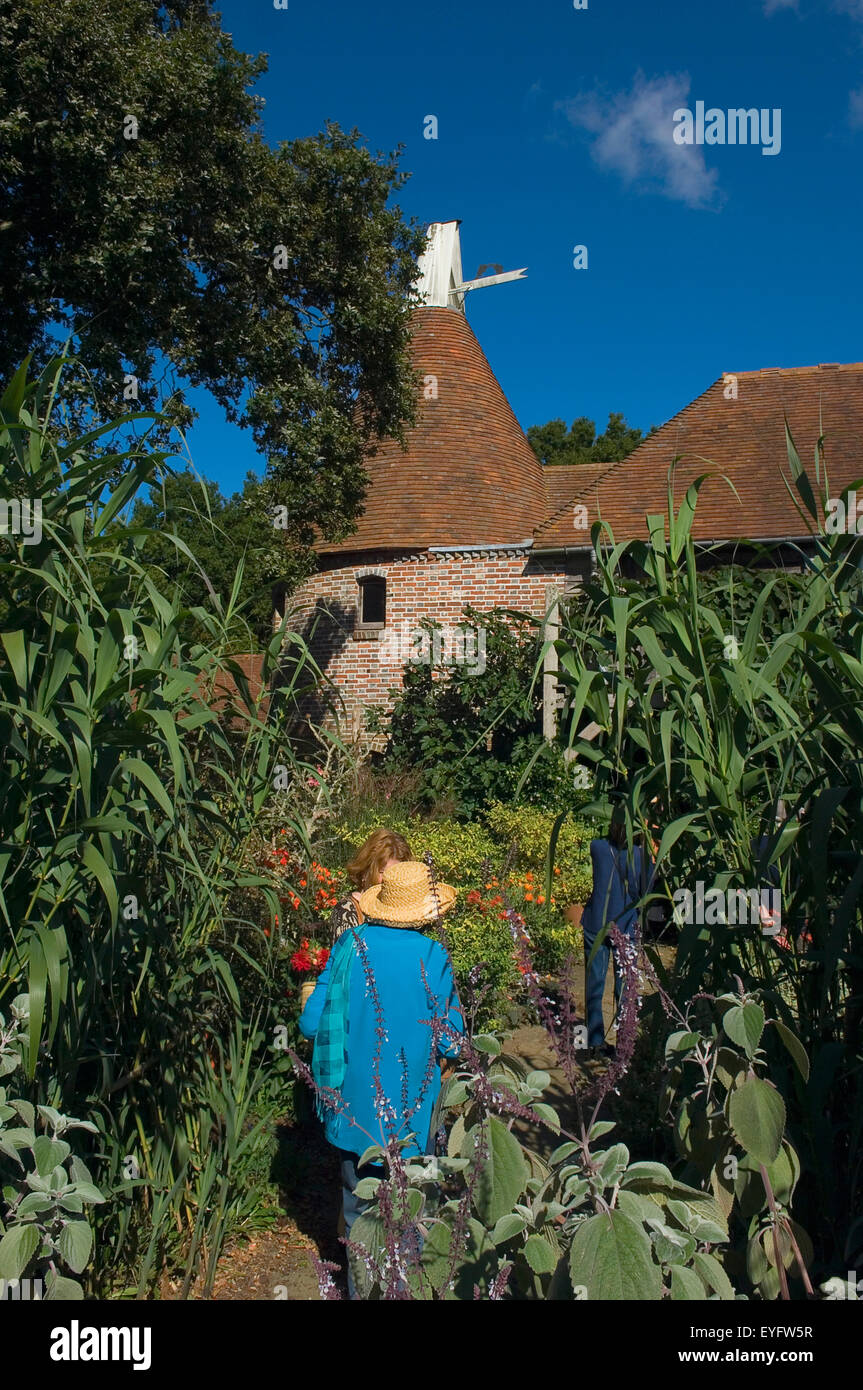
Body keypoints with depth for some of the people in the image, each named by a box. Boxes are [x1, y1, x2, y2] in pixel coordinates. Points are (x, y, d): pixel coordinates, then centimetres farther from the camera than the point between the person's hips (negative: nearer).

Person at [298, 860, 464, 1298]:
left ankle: (360, 1287, 34)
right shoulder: (432, 958, -15)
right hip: (409, 1112, -2)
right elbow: (450, 1045, -10)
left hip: (353, 1106, 3)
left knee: (357, 1209, 21)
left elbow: (310, 1024, -6)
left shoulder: (350, 944, -9)